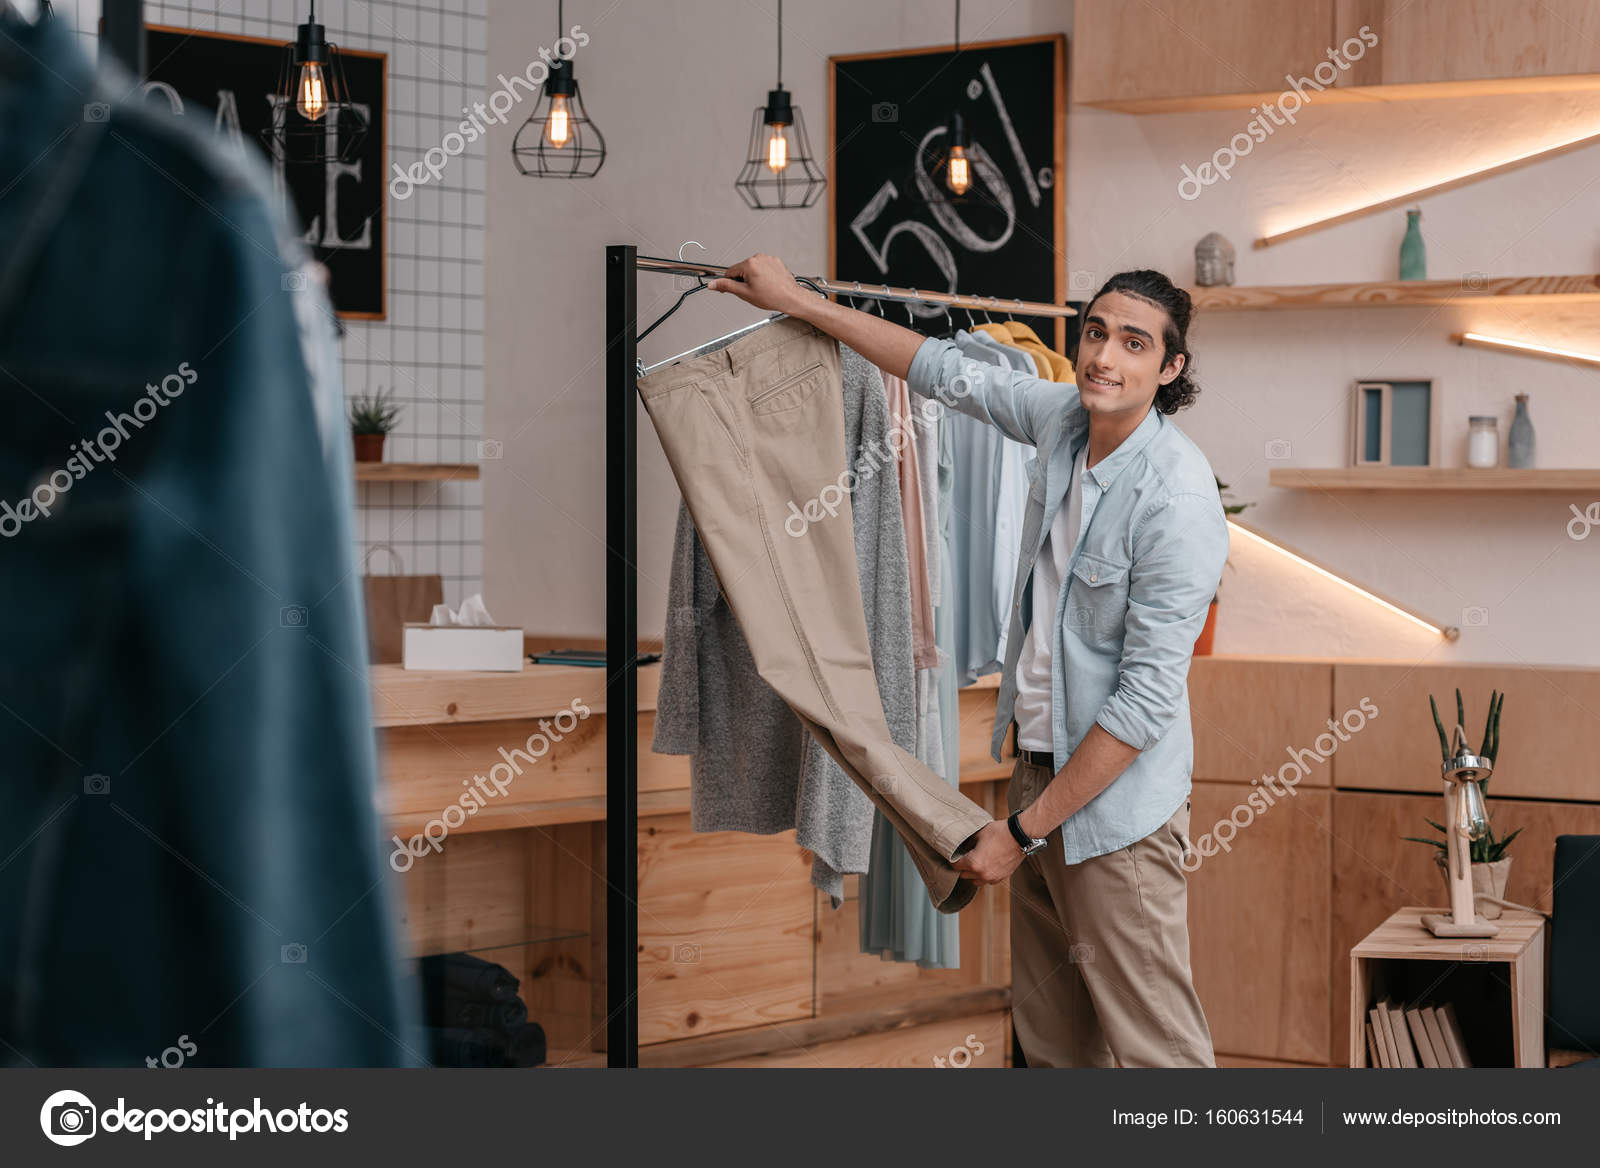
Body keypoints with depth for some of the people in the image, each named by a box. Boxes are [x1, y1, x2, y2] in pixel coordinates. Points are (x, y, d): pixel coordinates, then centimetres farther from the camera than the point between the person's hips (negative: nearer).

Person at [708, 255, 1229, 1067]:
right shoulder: (1065, 419, 1)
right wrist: (796, 301, 17)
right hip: (1041, 764, 8)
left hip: (1117, 802, -8)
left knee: (1151, 1043, -6)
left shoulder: (1178, 497, -22)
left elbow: (1147, 698, -23)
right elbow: (946, 372, 16)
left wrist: (1023, 831, -19)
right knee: (1049, 1032, 16)